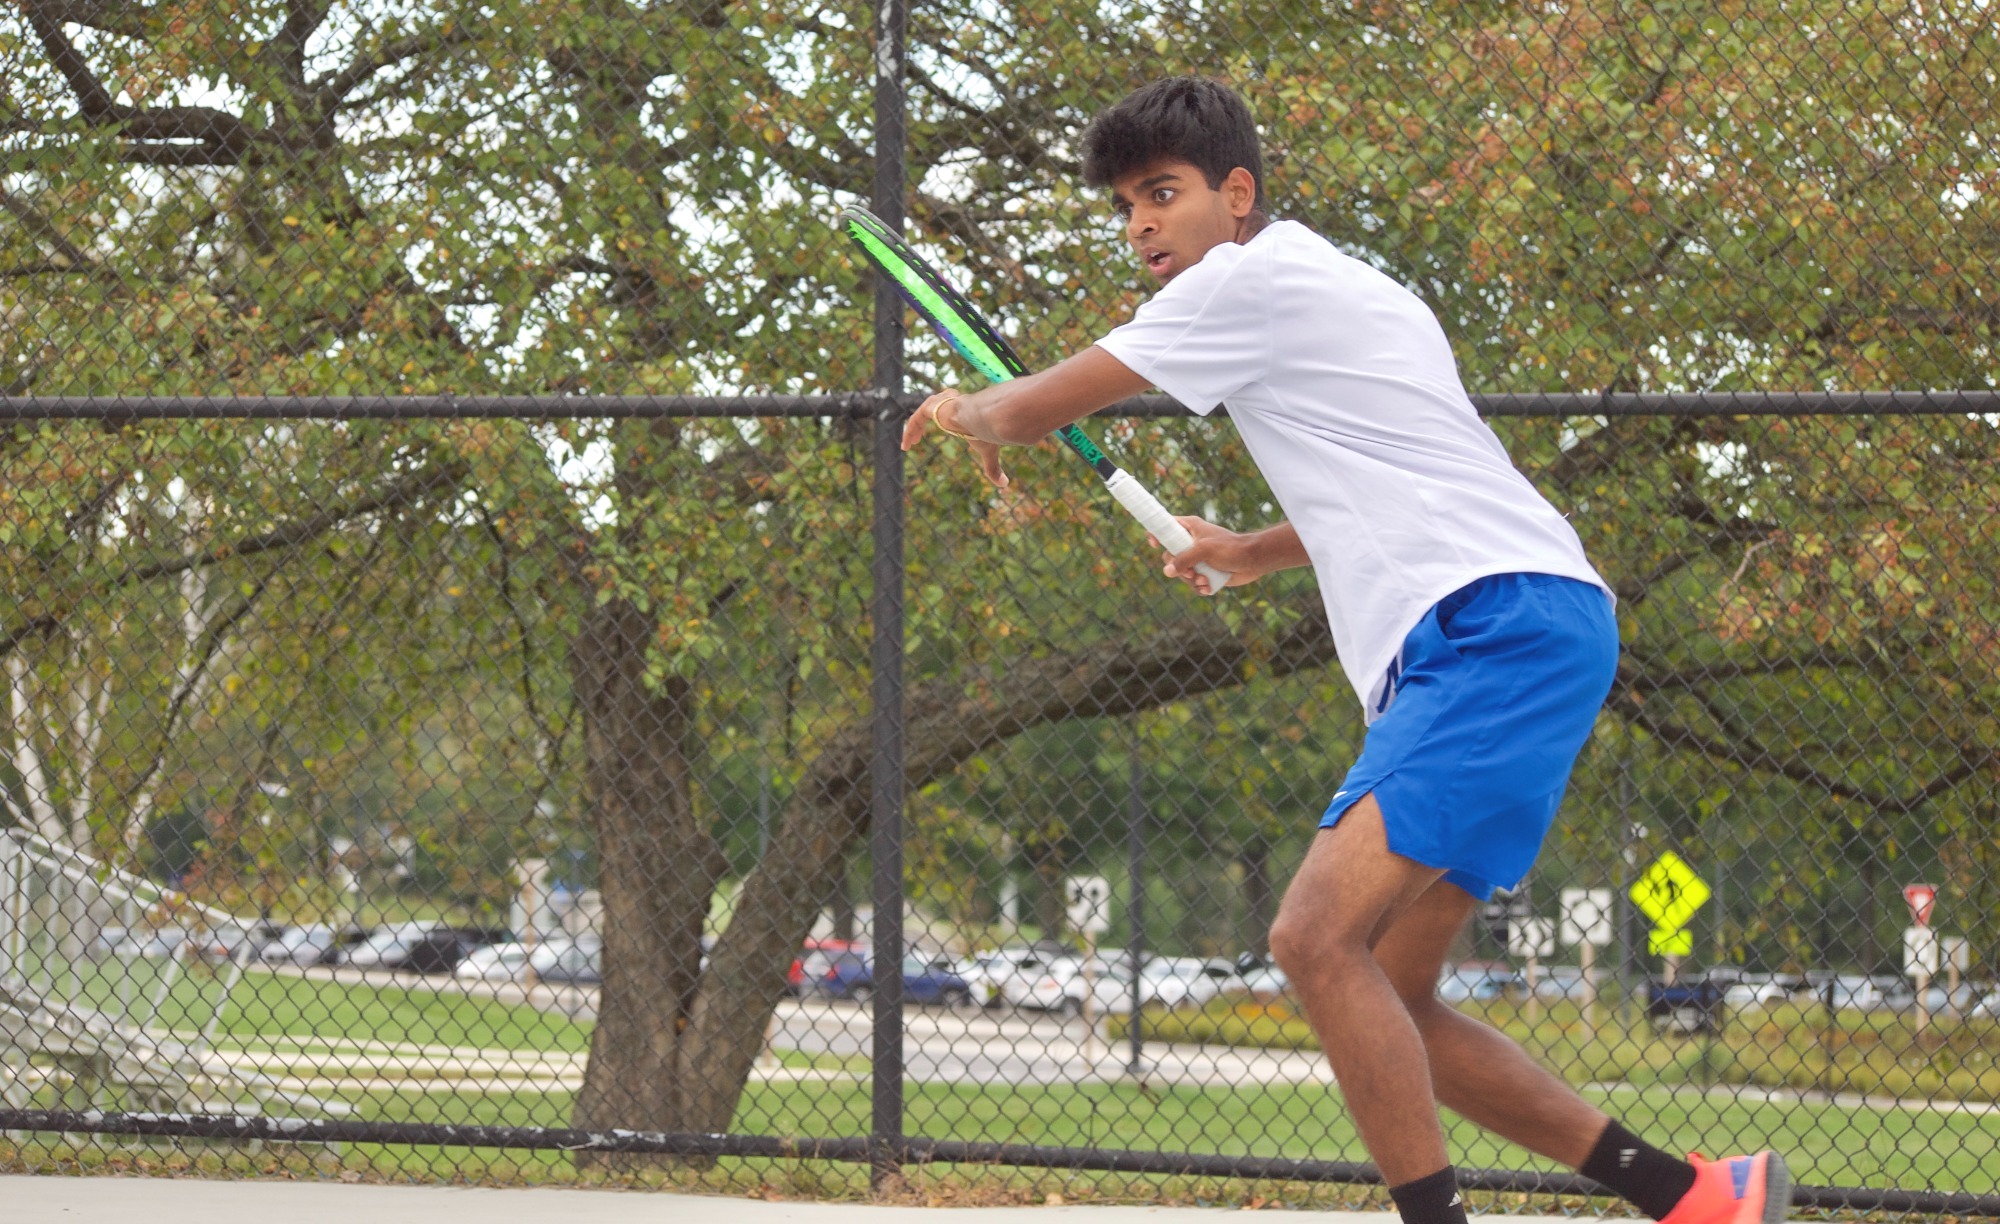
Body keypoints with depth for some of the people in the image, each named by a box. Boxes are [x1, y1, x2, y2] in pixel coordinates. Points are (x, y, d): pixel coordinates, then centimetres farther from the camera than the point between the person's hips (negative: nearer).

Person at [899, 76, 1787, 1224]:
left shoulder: (1252, 278, -3)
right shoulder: (1346, 290, 27)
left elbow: (1035, 407, 3)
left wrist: (967, 411, 25)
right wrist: (1257, 551, 52)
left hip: (1506, 624, -10)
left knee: (1319, 935, -23)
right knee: (1389, 1006, 8)